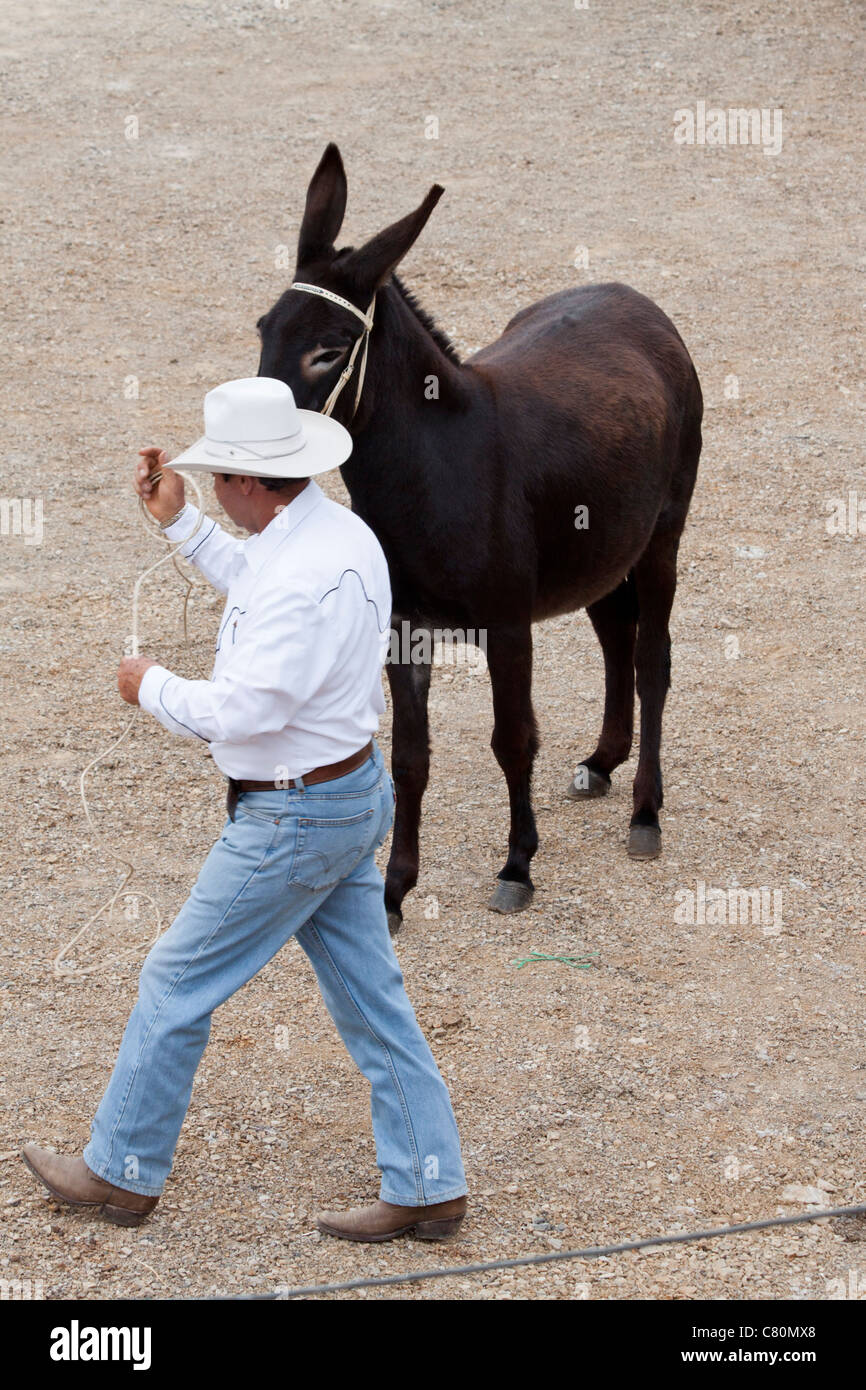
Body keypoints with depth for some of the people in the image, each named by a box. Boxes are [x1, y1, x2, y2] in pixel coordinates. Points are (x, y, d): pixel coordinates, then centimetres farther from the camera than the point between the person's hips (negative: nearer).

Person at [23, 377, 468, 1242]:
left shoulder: (306, 575, -29)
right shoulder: (339, 531, 3)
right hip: (351, 791, 10)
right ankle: (427, 1189, 18)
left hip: (292, 821, -10)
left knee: (176, 982, 5)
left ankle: (121, 1172, 20)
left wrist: (151, 688, -12)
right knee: (368, 994, 13)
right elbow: (258, 589, 25)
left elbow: (240, 713, -29)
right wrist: (179, 523, 20)